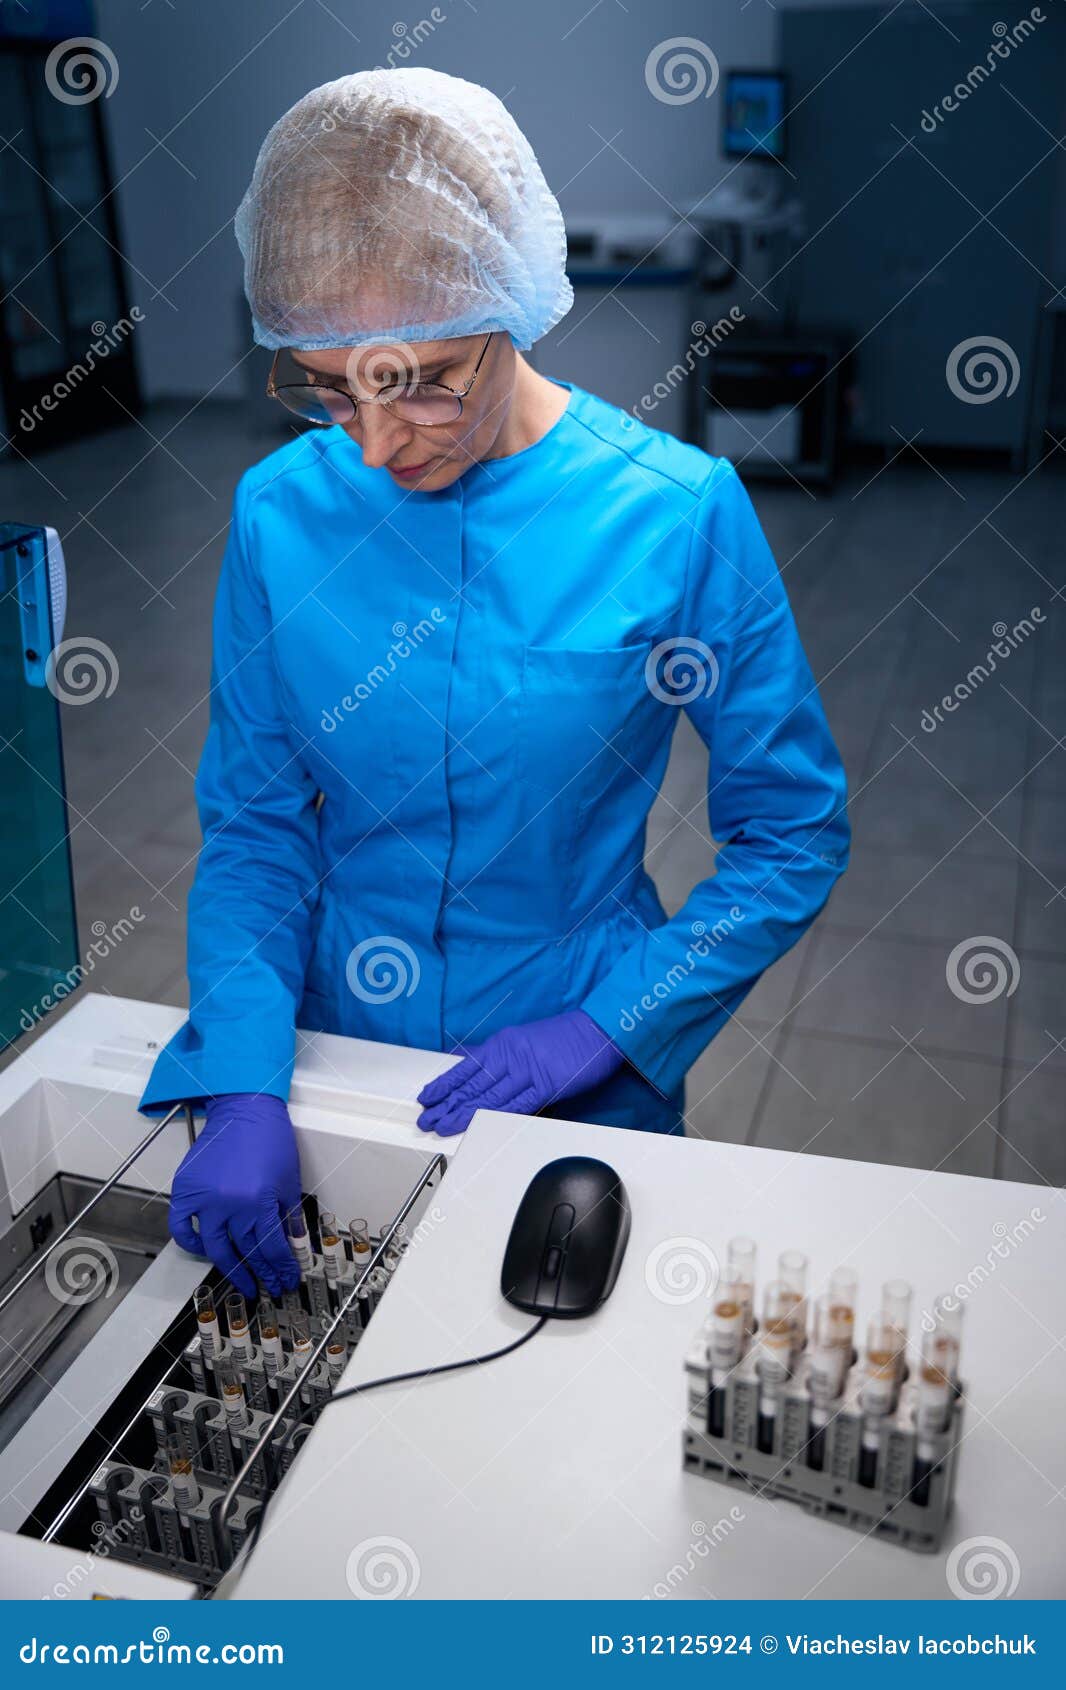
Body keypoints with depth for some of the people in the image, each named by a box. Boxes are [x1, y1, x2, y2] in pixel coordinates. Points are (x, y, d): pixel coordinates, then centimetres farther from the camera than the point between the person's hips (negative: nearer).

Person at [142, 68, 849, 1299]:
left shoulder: (676, 514, -18)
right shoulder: (279, 512, -11)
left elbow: (792, 836, -10)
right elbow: (254, 825, -5)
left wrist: (605, 1023, -18)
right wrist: (245, 1082, -18)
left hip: (583, 1095, -2)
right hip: (336, 1056, 2)